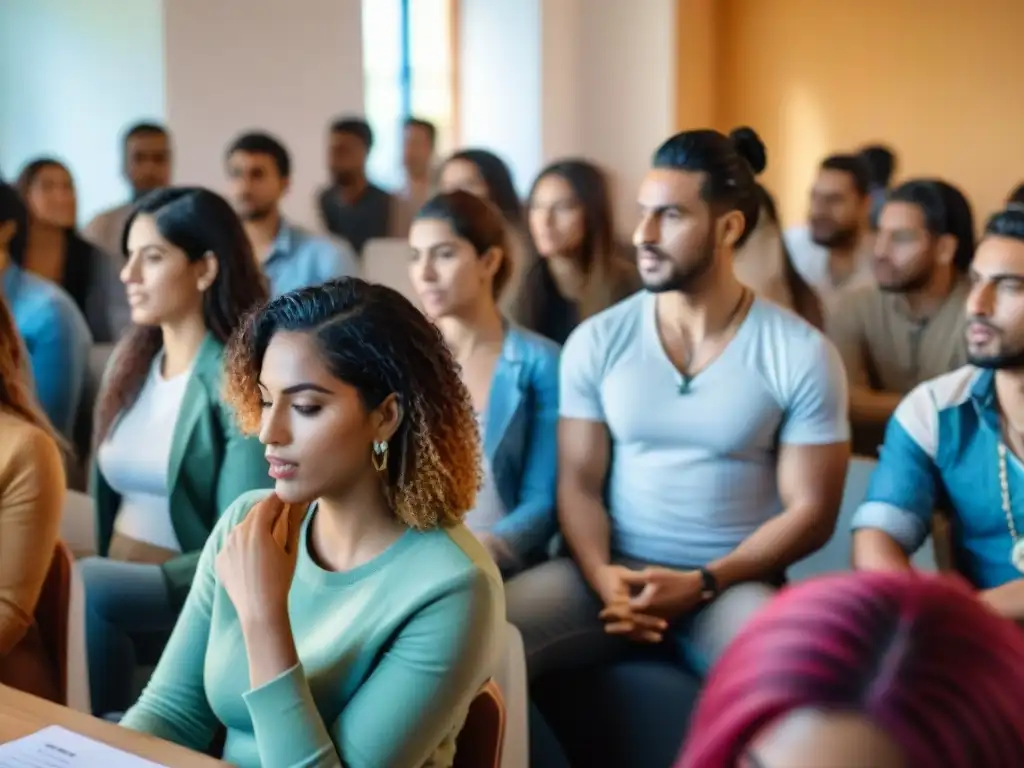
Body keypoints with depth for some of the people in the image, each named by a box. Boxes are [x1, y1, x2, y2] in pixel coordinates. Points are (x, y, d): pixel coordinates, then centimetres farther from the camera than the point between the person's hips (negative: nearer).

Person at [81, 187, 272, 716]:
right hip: (112, 585, 5)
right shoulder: (129, 360, 12)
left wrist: (97, 581, -23)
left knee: (83, 590, -31)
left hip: (196, 599, -5)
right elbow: (106, 490, 15)